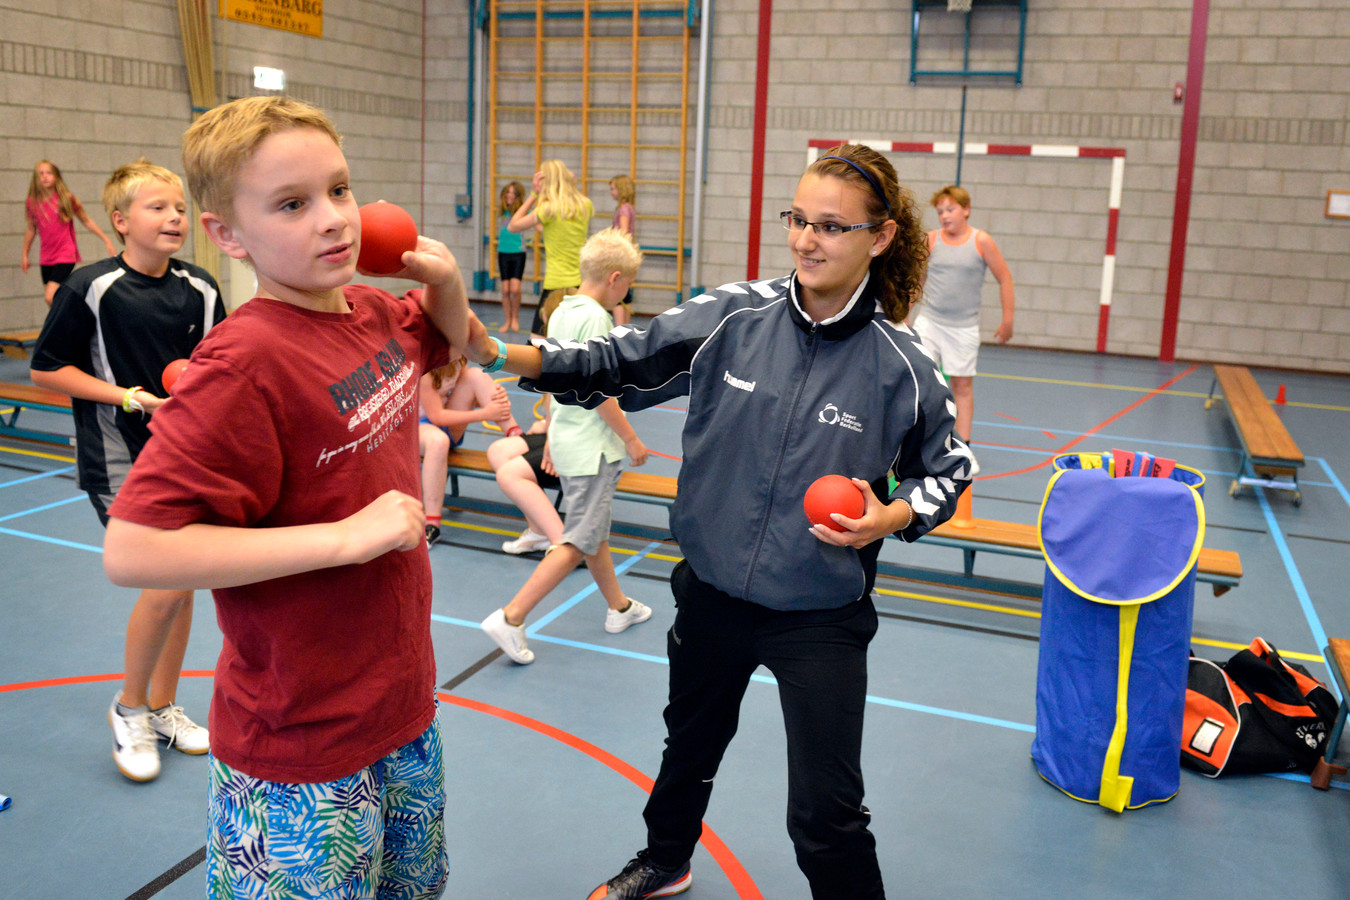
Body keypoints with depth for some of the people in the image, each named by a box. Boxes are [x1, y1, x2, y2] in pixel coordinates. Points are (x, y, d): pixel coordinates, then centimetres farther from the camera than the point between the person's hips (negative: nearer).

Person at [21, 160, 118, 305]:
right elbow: (31, 228, 15)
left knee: (51, 297, -18)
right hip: (45, 259, 4)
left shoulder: (67, 199, -6)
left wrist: (107, 241, 3)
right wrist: (24, 254, 19)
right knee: (53, 300, 8)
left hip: (66, 255, -4)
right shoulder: (32, 203, 1)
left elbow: (87, 221, 4)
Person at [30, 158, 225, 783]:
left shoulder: (200, 290, 1)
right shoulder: (90, 288, -12)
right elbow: (45, 369, -6)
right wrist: (128, 397, -15)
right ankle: (129, 707, 11)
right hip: (119, 460, -5)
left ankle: (162, 707, 30)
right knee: (167, 581, -14)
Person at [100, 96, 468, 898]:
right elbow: (132, 550, -28)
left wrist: (447, 280, -1)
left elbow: (448, 337, 22)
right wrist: (347, 535, -26)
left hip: (405, 706, 8)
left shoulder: (375, 313, -1)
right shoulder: (244, 366, -24)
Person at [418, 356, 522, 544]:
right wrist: (484, 414, -27)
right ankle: (431, 525, -38)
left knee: (476, 375, -14)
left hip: (449, 427, 7)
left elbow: (474, 396, 6)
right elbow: (436, 416, -24)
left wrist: (496, 395, -18)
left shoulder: (456, 361, -4)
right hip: (416, 425, -7)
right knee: (437, 440, -42)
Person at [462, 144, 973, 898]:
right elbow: (617, 363, -5)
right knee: (692, 741, 28)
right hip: (714, 590, 4)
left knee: (826, 814, -1)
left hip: (821, 615, -3)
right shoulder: (735, 316, -10)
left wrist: (892, 517, -18)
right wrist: (498, 352, -16)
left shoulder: (900, 362, -13)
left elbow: (948, 470, 2)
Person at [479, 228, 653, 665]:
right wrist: (632, 439, -11)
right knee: (577, 543, -4)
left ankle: (619, 607, 37)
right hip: (593, 446, -10)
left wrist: (552, 436, 22)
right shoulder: (594, 317, -18)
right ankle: (511, 618, -4)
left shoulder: (562, 311, 9)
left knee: (595, 530, 21)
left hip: (566, 437, 10)